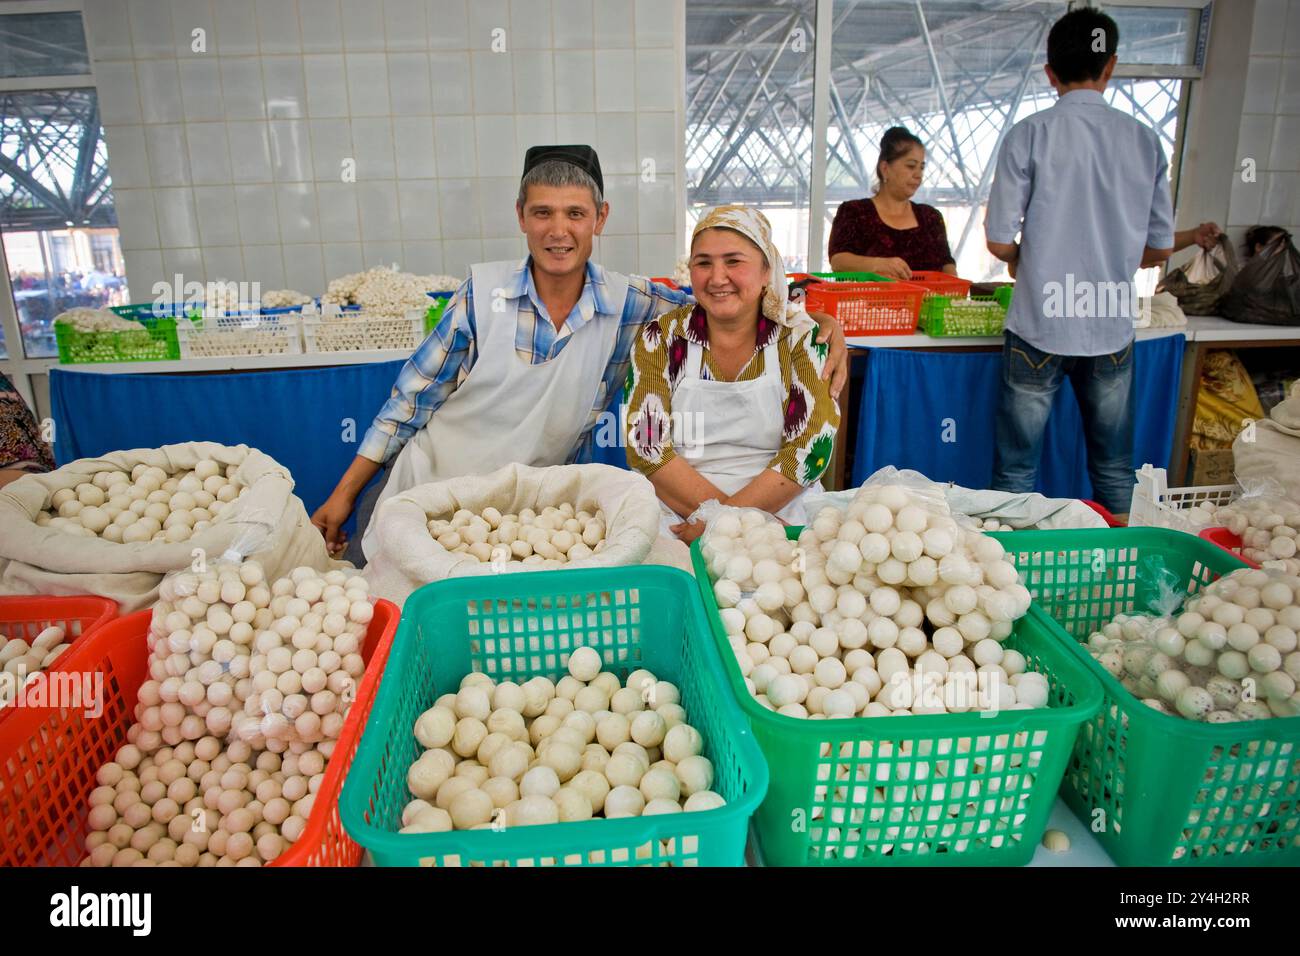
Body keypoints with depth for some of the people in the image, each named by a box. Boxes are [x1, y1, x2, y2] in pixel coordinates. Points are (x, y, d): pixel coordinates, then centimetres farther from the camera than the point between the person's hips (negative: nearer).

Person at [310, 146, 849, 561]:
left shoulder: (630, 306, -7)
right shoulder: (483, 291, -9)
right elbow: (414, 395, -3)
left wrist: (819, 322, -16)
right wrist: (344, 493, -1)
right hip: (420, 492, 0)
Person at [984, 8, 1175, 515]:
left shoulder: (1030, 134, -7)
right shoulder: (1145, 140, 3)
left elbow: (998, 241, -8)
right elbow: (1160, 248, 8)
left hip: (1040, 326, -3)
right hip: (1113, 327, 3)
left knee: (1016, 469, 7)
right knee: (1115, 470, 16)